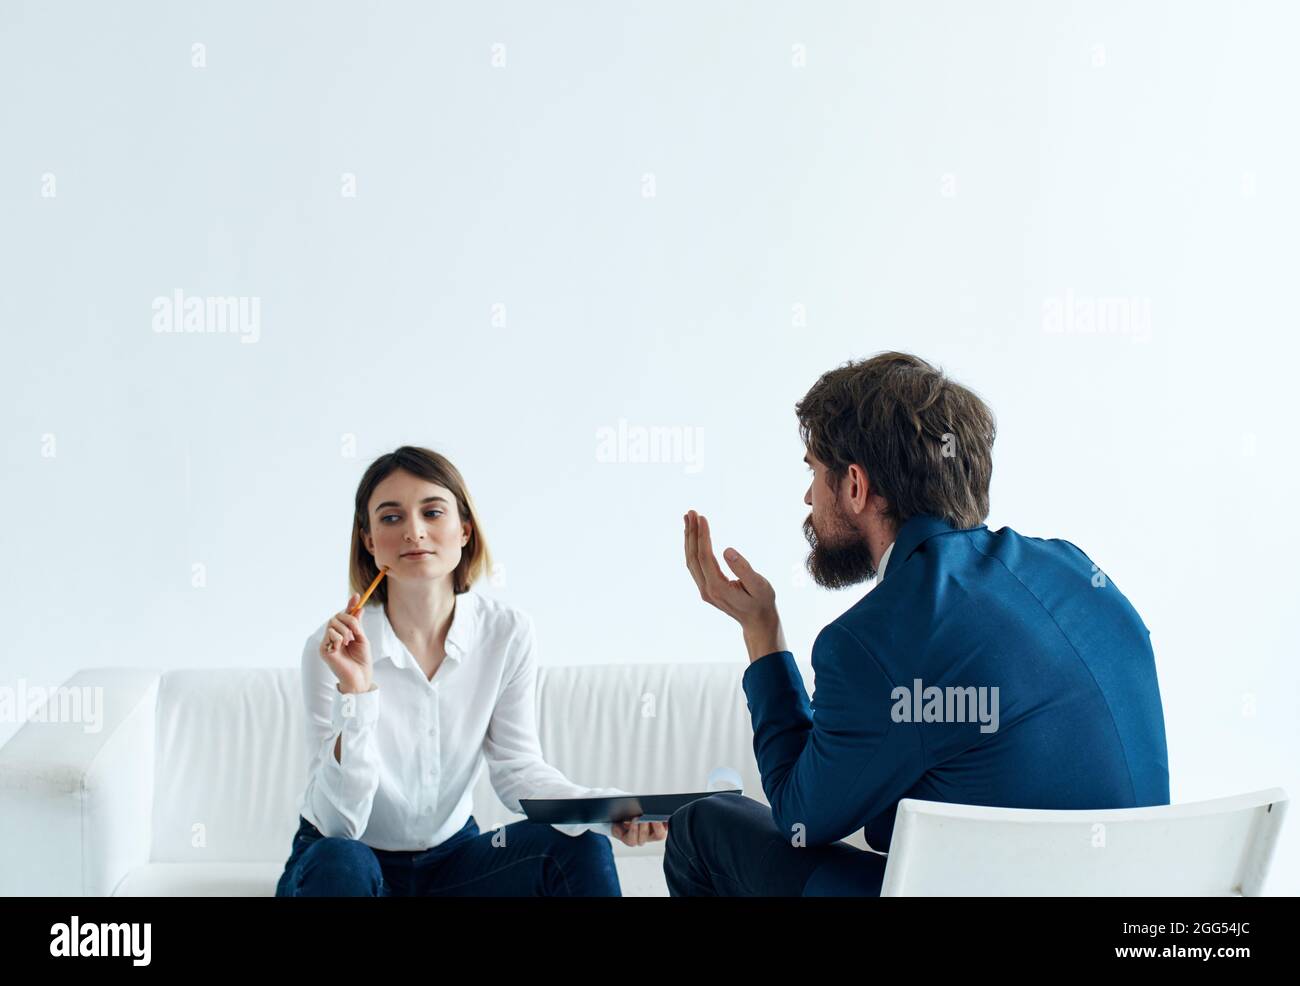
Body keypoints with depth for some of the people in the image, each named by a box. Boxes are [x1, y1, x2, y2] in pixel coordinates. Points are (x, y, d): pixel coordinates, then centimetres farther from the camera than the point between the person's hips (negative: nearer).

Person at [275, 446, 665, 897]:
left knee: (580, 847, -21)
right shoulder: (333, 648, -19)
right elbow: (339, 825, -21)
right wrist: (355, 691, -35)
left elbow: (517, 768, -6)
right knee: (338, 865, -35)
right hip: (346, 858, -3)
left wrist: (603, 809, -26)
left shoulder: (508, 634, -9)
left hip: (452, 853, 3)